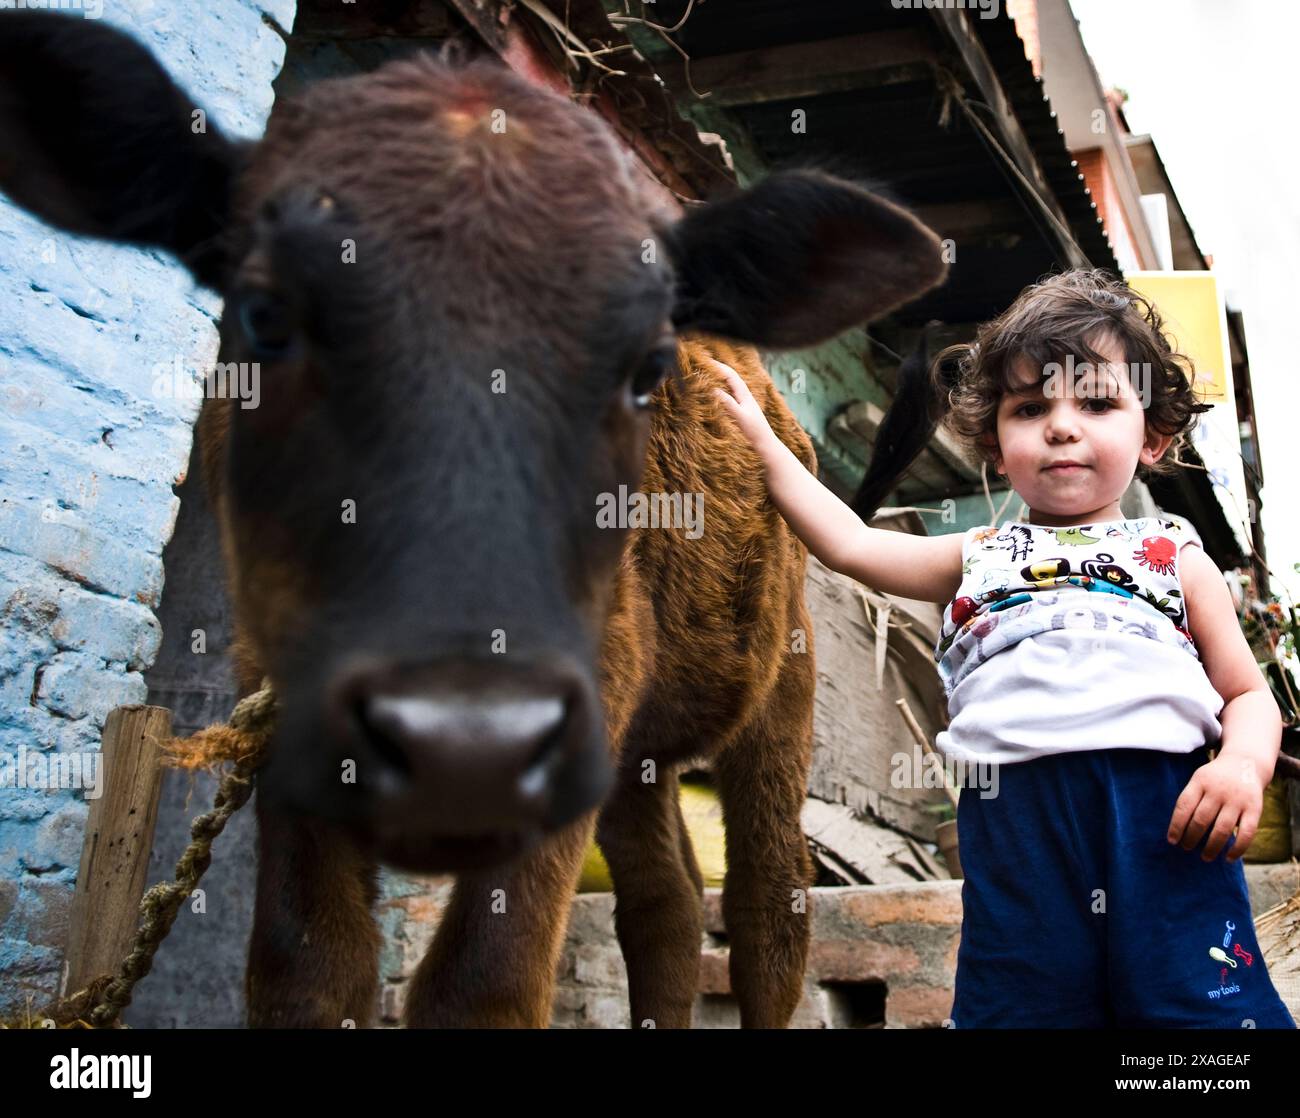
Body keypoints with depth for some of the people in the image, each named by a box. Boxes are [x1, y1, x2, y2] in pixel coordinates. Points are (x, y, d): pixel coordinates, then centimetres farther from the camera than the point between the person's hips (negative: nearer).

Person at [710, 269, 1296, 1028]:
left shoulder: (1176, 557, 18)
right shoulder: (981, 557, 22)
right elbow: (849, 543, 23)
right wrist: (760, 438, 28)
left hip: (1167, 820, -1)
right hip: (1016, 820, 1)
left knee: (1208, 1010, -9)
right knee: (1016, 1007, 3)